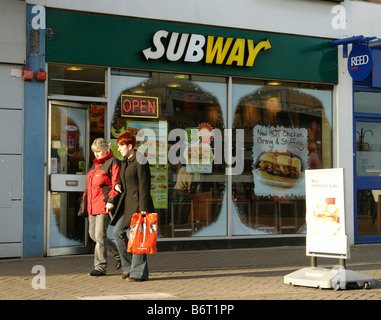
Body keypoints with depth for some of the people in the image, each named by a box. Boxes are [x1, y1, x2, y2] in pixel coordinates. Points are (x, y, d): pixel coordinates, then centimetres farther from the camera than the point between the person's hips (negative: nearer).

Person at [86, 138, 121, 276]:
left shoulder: (112, 162, -6)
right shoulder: (95, 164, 20)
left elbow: (116, 183, -14)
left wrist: (111, 201, -21)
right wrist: (85, 198, 21)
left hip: (105, 205, -9)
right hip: (93, 206, 9)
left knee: (100, 235, -10)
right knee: (93, 234, 10)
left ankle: (100, 267, -2)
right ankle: (119, 252, 25)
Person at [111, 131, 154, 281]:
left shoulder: (140, 161, -12)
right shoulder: (125, 161, 14)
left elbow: (144, 186, -16)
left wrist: (143, 209, -19)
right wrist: (119, 185, 2)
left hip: (139, 201, -9)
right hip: (127, 201, 9)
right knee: (118, 232, 4)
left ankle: (140, 272, 2)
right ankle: (129, 266, 15)